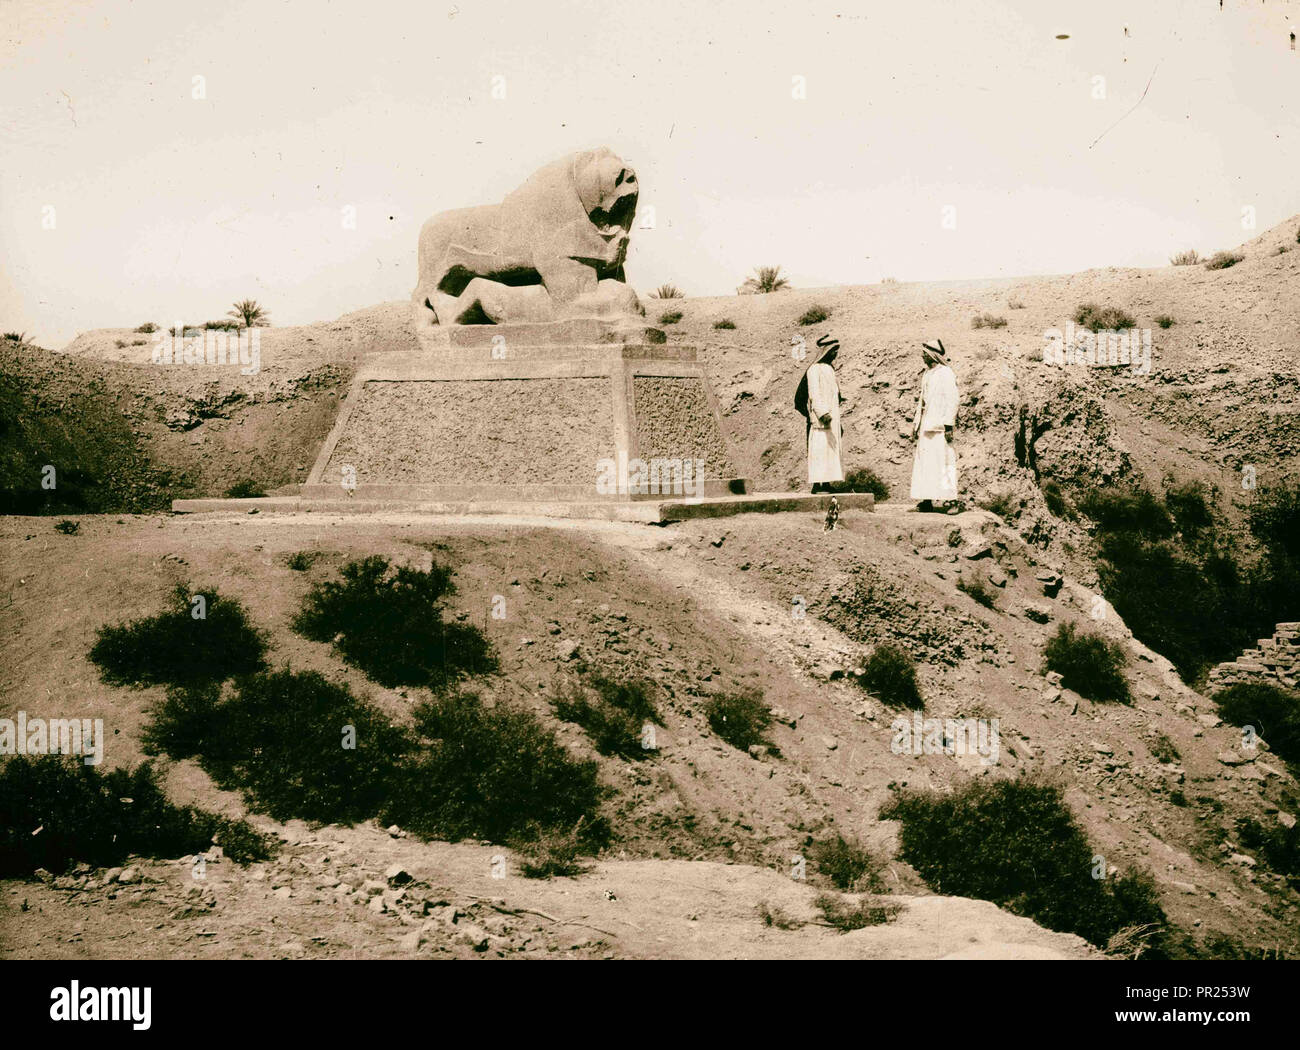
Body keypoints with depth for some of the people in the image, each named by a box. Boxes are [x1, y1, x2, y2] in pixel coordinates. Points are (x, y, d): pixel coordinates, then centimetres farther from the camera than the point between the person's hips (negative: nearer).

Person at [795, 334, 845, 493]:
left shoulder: (829, 369, 19)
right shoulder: (815, 369, -10)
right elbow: (814, 394, -19)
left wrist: (839, 424, 23)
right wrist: (823, 413, -30)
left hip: (832, 418, 10)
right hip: (819, 419, -10)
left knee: (832, 450, 7)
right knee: (820, 449, -11)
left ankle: (826, 483, 8)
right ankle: (816, 485, -12)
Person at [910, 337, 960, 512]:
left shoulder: (946, 374, -9)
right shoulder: (927, 374, 16)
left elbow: (951, 401, -13)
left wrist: (949, 426, -18)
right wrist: (916, 425, 20)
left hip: (940, 425, -9)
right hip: (926, 425, 9)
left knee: (943, 462, -9)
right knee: (924, 461, 6)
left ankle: (952, 499, -7)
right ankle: (927, 500, 7)